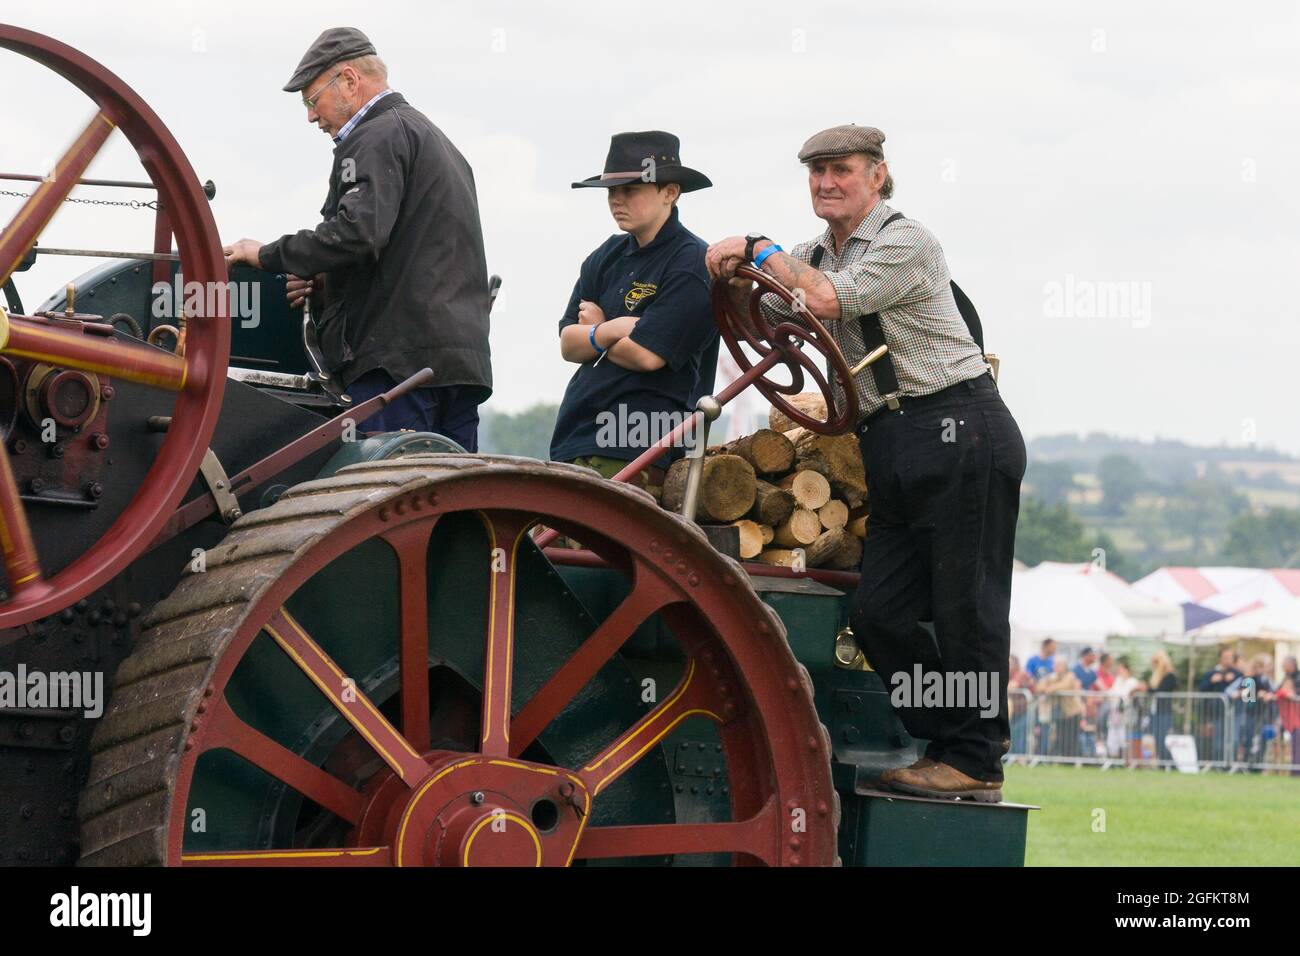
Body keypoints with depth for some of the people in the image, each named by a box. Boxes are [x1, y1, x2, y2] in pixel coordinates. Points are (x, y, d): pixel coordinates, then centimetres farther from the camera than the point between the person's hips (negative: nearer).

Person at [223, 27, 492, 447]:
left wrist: (269, 255, -10)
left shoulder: (377, 137, -4)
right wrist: (325, 286, 17)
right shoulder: (440, 143, 27)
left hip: (400, 357, -10)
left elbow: (359, 231, -20)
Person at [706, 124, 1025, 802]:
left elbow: (828, 298, -22)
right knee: (880, 612, 5)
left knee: (966, 604, -5)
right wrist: (736, 277, 1)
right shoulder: (815, 257, 17)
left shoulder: (905, 242, -10)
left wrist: (761, 251, -8)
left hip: (959, 431, -9)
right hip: (893, 445, 9)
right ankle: (946, 741, 16)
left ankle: (975, 761, 0)